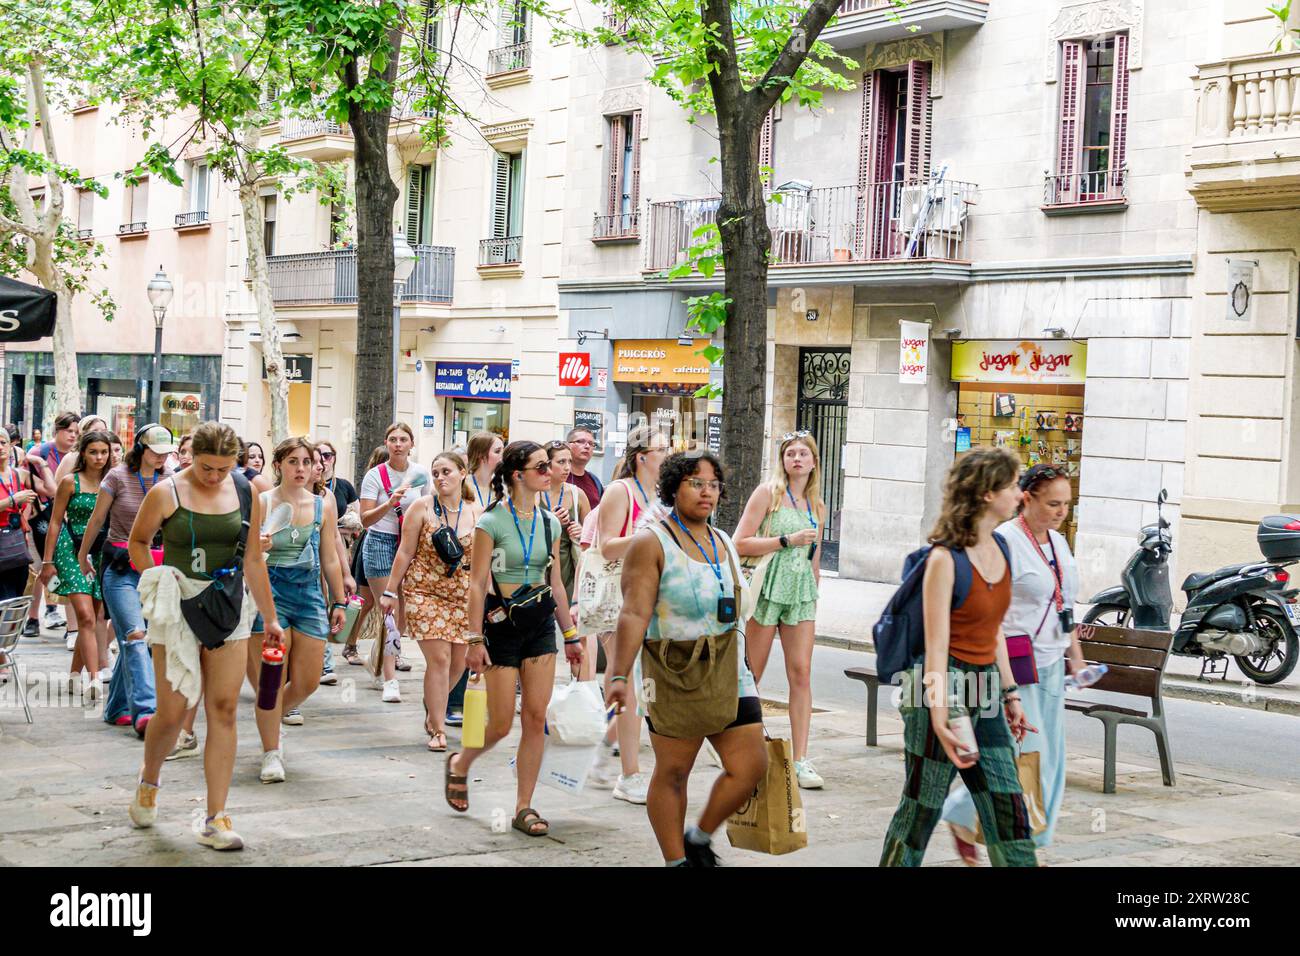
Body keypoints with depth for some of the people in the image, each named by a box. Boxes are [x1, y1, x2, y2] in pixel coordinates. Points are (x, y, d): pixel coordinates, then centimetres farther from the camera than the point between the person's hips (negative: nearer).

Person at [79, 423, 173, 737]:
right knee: (135, 634, -16)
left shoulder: (169, 480, 4)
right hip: (119, 566, -3)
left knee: (130, 639, 7)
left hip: (154, 567, 4)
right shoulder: (118, 477, -5)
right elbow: (96, 519, 5)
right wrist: (83, 555, 14)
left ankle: (116, 708, 20)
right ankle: (145, 711, -25)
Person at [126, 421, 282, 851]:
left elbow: (253, 559, 11)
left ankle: (216, 819, 0)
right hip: (178, 610, -2)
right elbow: (137, 541, 10)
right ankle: (149, 780, 31)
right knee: (171, 713, -2)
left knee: (223, 710, -3)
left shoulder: (245, 493, 4)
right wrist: (158, 583, -4)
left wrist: (270, 617, 14)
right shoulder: (166, 493, -5)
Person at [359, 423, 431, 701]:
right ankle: (390, 680, -8)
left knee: (405, 613, 4)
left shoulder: (420, 473, 4)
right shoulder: (375, 475, -6)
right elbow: (365, 519, -11)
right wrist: (390, 503, -25)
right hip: (380, 543, -4)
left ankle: (384, 656, 30)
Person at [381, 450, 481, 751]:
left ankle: (433, 707, 33)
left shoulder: (478, 513, 4)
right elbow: (405, 553, 0)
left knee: (458, 663, 5)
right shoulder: (422, 508, -1)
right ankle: (438, 730, -4)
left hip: (464, 596, 3)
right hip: (424, 593, -3)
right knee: (439, 658, -12)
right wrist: (391, 591, -1)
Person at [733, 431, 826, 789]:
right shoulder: (768, 493, -2)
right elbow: (740, 544, -9)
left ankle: (801, 759, -4)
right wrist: (787, 540, -14)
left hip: (801, 592, 4)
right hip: (768, 587, -4)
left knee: (801, 673, -4)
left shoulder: (817, 507, 13)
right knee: (751, 675, 2)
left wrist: (814, 595, 19)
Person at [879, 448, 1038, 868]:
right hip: (945, 685, -7)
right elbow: (936, 646, -19)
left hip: (984, 691, 7)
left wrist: (1010, 694, 17)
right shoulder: (945, 558, -16)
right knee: (921, 810, 3)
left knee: (1008, 811, 6)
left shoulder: (999, 548, 7)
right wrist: (941, 721, -23)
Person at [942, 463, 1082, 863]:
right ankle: (961, 818, 10)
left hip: (1050, 666, 8)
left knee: (1049, 760, 8)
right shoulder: (1004, 542, -14)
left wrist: (1076, 657, 18)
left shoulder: (1058, 543, 12)